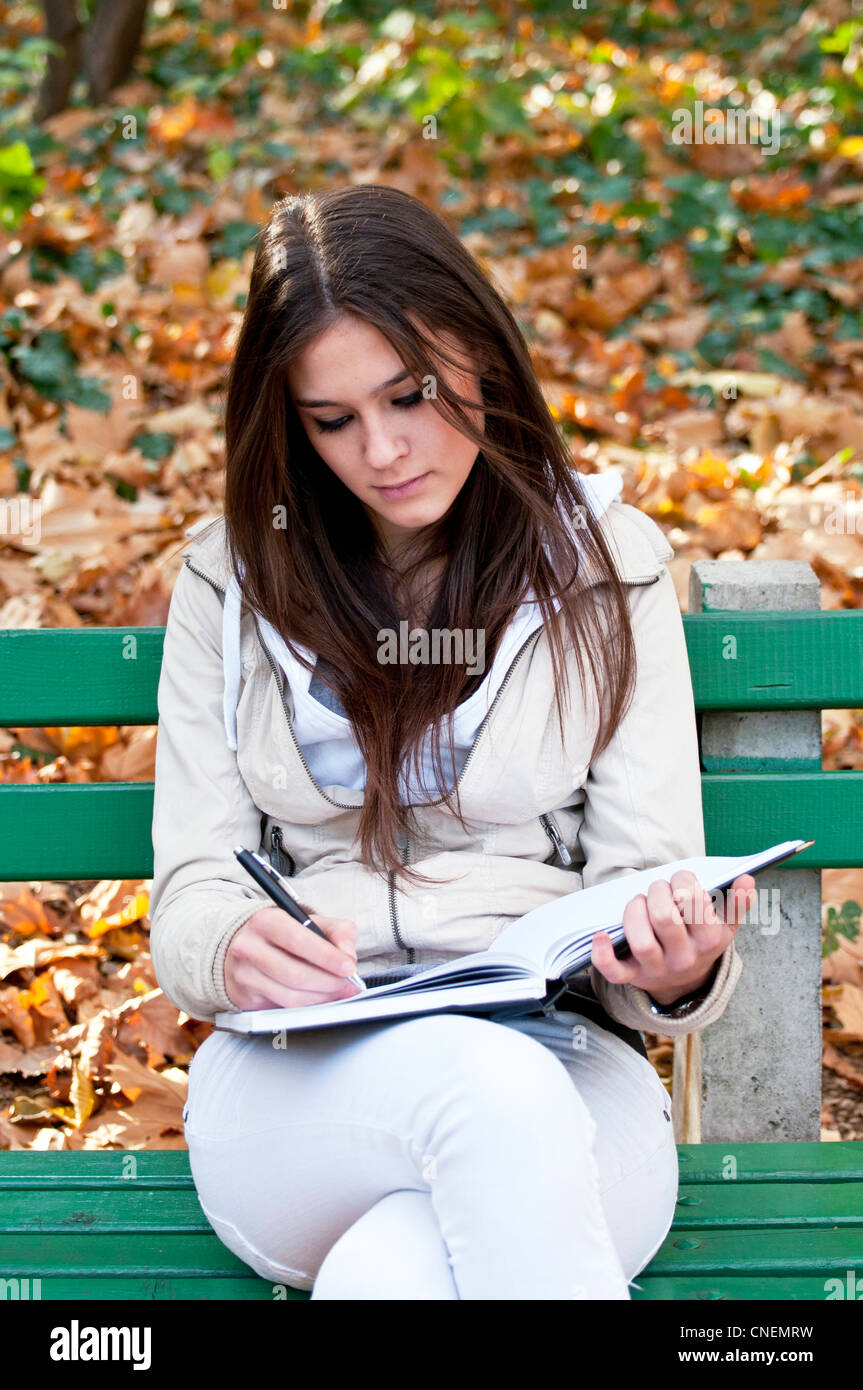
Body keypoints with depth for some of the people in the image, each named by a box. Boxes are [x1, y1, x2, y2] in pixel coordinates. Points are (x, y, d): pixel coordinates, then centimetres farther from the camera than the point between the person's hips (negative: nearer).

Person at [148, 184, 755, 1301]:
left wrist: (677, 967, -19)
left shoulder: (608, 565, 10)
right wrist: (236, 951, -17)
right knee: (491, 1087, -37)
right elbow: (191, 889, 9)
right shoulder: (234, 578, 12)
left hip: (569, 1075, -1)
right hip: (297, 1082, 1)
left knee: (385, 1280, -37)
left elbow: (649, 871, 6)